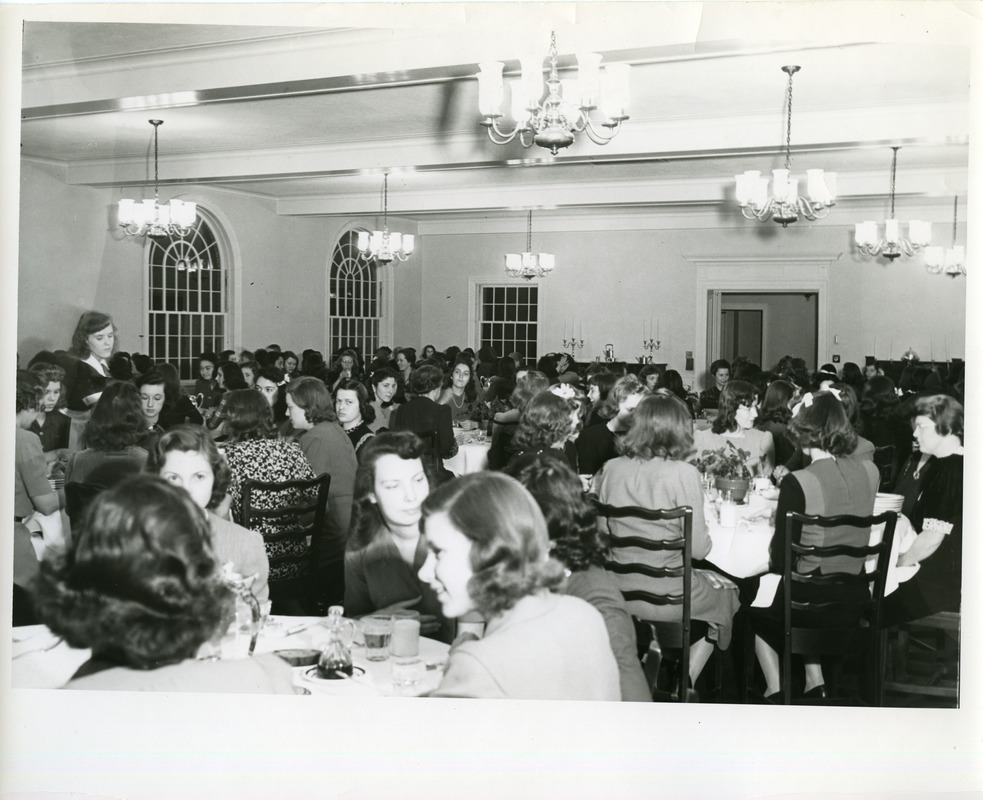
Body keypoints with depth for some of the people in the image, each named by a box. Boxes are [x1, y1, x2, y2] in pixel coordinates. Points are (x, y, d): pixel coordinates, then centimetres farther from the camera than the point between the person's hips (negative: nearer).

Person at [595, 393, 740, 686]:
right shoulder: (683, 474, -18)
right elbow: (698, 549, -15)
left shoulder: (610, 469, -4)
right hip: (667, 596, -5)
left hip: (619, 593, 6)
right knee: (727, 593, 27)